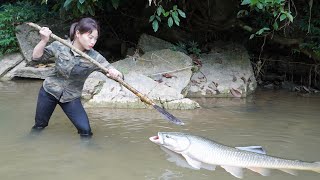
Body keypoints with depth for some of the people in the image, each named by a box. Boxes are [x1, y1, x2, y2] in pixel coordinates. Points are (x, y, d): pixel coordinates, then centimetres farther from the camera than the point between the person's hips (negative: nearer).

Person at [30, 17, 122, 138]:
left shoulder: (94, 58, -19)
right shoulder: (59, 46, -17)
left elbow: (112, 72, -23)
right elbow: (36, 58, -10)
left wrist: (115, 73, -48)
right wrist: (44, 40, -27)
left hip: (71, 98, 0)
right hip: (49, 91, 1)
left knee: (85, 130, -10)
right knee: (39, 126, 17)